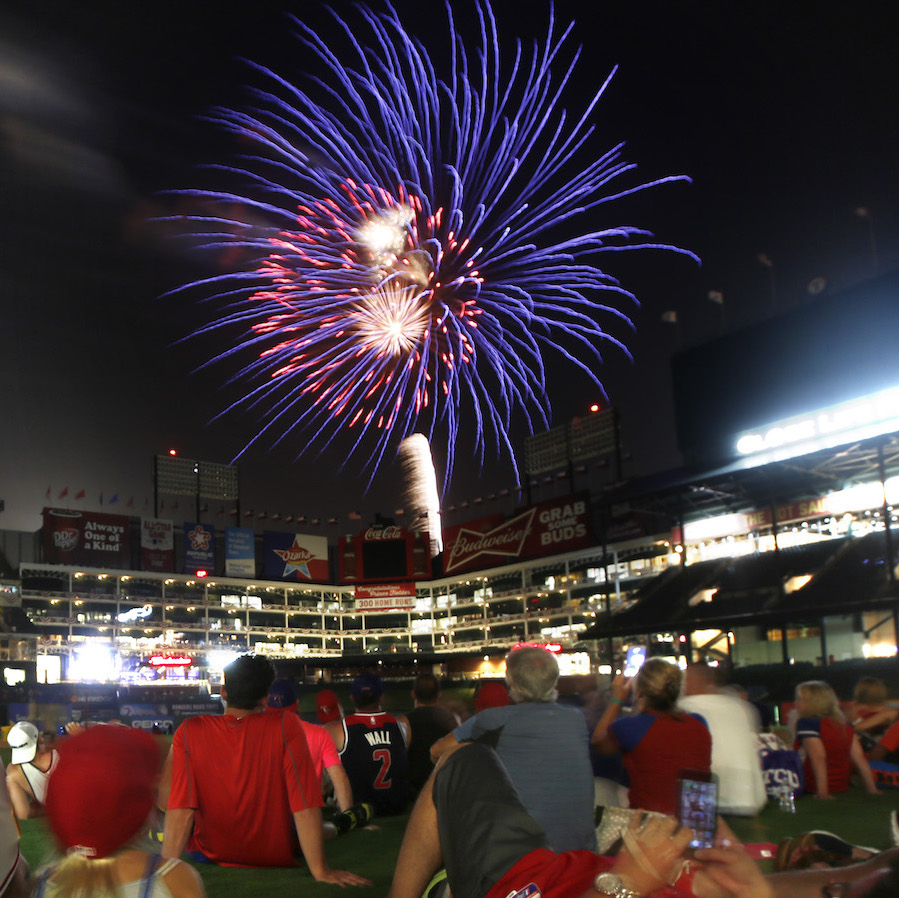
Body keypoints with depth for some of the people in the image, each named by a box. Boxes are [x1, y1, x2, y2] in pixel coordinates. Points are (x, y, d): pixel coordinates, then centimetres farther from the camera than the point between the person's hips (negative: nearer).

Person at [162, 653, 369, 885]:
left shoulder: (189, 732, -15)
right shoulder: (286, 727, -19)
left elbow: (181, 809, -20)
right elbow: (305, 805, -21)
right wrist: (320, 870, -16)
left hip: (209, 858, 1)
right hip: (275, 861, -1)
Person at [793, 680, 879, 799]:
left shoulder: (806, 723, -10)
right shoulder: (846, 727, 9)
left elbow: (818, 757, -20)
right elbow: (860, 759, 6)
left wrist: (822, 793, -24)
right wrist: (872, 790, 10)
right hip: (842, 791, 7)